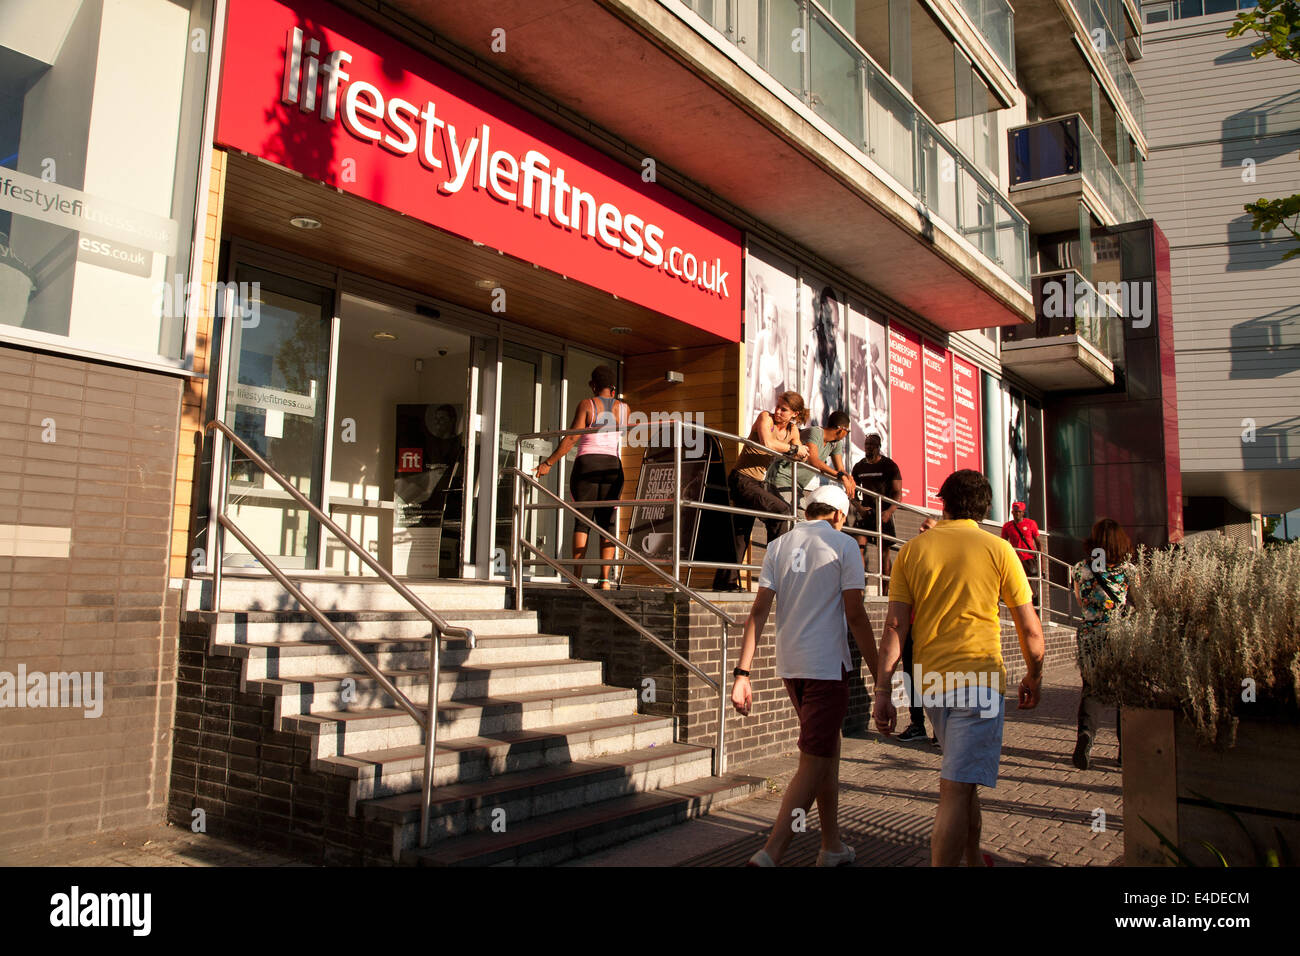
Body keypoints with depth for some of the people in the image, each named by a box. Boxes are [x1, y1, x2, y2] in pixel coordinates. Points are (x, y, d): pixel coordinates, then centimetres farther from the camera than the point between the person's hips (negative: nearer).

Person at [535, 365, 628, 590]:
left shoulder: (587, 404, -2)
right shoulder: (623, 408, 8)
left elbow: (572, 438, -9)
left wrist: (548, 463, -6)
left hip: (587, 464, -2)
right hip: (613, 466, 3)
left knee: (582, 520, -1)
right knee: (607, 522, 2)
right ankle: (605, 578, -7)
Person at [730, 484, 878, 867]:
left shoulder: (778, 545, 9)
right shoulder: (843, 545, -3)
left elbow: (759, 610, 2)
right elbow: (855, 615, -9)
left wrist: (742, 673, 0)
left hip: (789, 665, 6)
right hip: (827, 664, -6)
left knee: (828, 750, 20)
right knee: (813, 763, -4)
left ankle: (832, 846, 29)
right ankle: (769, 854, -14)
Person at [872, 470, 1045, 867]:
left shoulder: (912, 550, 5)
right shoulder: (997, 549, -1)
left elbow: (895, 627, -1)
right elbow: (1031, 630, 2)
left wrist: (882, 692, 2)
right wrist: (1033, 677, 19)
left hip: (931, 682, 4)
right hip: (978, 678, -4)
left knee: (964, 781, 23)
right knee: (957, 790, -7)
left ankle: (974, 859, 37)